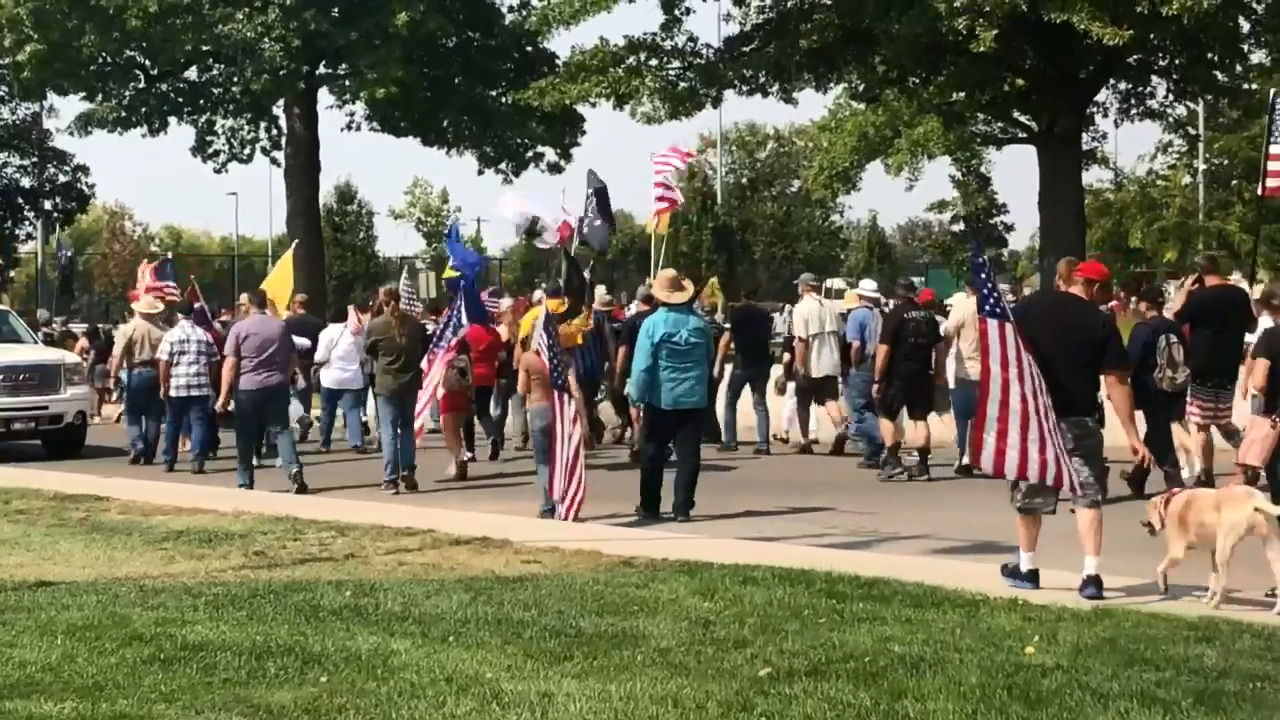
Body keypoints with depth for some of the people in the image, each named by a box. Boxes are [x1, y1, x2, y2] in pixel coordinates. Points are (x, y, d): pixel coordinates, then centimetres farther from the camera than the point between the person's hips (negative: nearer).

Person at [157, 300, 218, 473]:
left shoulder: (171, 335, -1)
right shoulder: (205, 335, 9)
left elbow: (164, 363, -6)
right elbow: (214, 363, 10)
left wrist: (163, 385, -1)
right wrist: (210, 383, 19)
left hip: (176, 386, -1)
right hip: (201, 386, 1)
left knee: (172, 424, 11)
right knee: (199, 423, -1)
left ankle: (169, 462, 19)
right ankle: (197, 462, -11)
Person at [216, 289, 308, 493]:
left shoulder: (239, 328, -5)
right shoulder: (280, 326, 6)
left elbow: (230, 364, -9)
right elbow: (293, 359, 11)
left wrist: (223, 395, -8)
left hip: (247, 388, -2)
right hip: (277, 386, 2)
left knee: (246, 437, 7)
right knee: (281, 429, 4)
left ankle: (245, 483, 12)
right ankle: (294, 469, -18)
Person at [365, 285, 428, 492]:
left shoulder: (375, 325, -10)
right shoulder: (414, 324, -1)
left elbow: (369, 351, 5)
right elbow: (424, 348, 10)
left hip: (386, 384, -3)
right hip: (410, 382, 3)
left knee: (388, 431, 0)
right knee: (407, 428, 16)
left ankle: (391, 480, -3)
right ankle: (408, 474, 10)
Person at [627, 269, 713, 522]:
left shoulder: (652, 323, -9)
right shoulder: (699, 323, 1)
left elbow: (642, 365, -12)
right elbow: (710, 357, 13)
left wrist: (636, 394, -4)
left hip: (661, 398, -2)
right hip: (694, 397, 2)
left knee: (653, 453, 10)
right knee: (688, 454, 3)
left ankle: (649, 507, 15)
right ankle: (682, 508, 0)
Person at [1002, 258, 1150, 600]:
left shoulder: (1029, 306, 1)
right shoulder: (1102, 322, -4)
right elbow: (1116, 382, -6)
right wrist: (1132, 436, -4)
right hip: (1080, 421, -2)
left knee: (1029, 493, 16)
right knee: (1088, 495, 4)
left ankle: (1026, 568, 27)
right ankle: (1091, 575, -6)